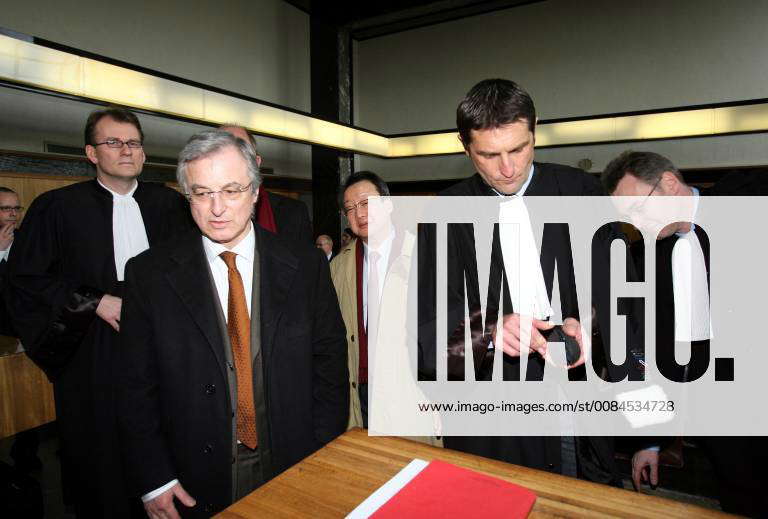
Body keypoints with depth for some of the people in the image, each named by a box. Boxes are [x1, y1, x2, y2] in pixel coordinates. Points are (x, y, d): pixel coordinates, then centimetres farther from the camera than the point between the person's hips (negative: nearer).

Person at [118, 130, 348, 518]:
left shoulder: (306, 265, -6)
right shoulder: (148, 274, -6)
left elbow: (329, 366, -4)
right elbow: (137, 385, -3)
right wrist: (154, 479, -7)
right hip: (195, 483, 0)